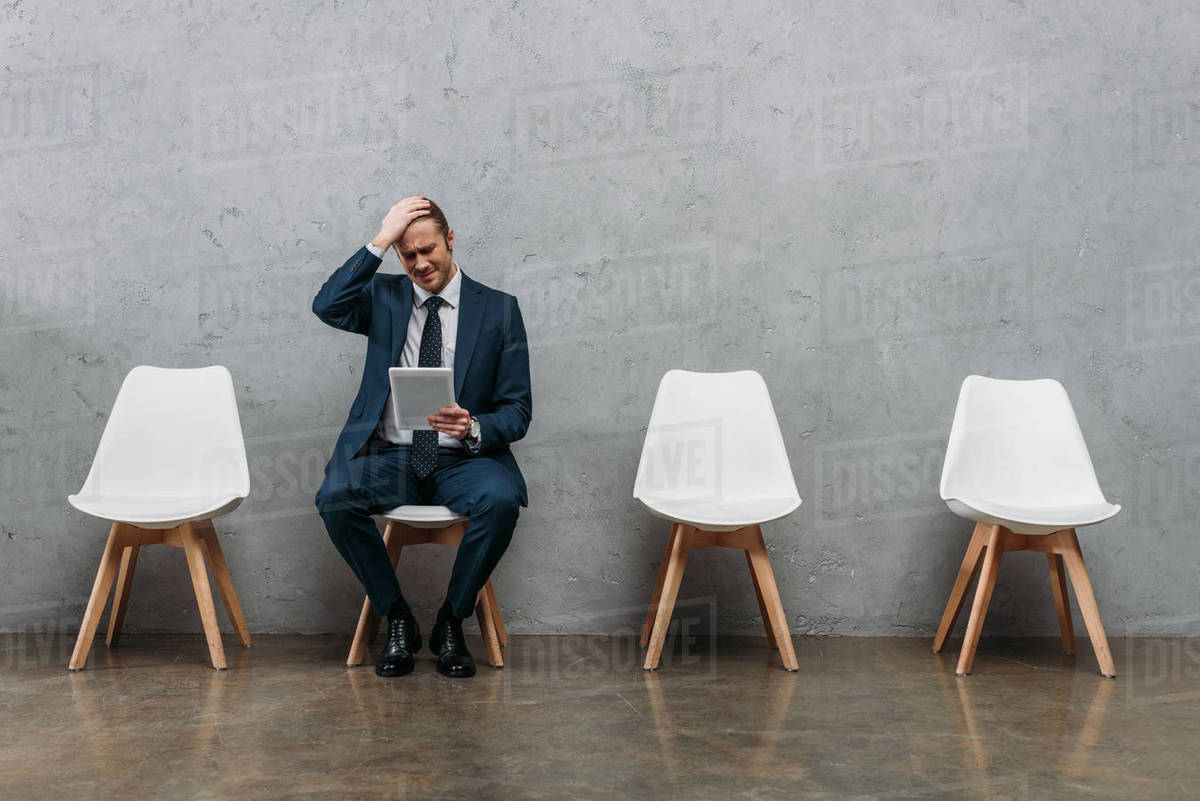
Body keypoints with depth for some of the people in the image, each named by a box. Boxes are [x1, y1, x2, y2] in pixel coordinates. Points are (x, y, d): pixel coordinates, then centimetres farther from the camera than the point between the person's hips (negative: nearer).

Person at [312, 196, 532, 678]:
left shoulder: (499, 309, 5)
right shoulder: (384, 296, 11)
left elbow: (518, 410, 1)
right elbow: (327, 307, -12)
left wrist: (474, 428, -21)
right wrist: (379, 242, -14)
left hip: (462, 460, -1)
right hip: (389, 456, 1)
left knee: (501, 500, -34)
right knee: (334, 498, -29)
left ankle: (451, 622, -9)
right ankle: (396, 618, -7)